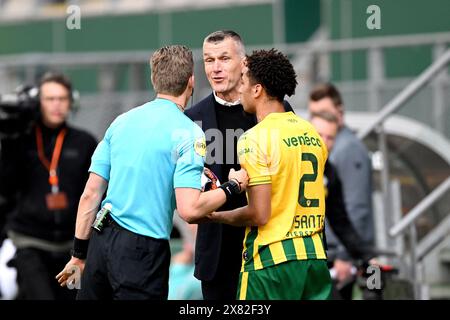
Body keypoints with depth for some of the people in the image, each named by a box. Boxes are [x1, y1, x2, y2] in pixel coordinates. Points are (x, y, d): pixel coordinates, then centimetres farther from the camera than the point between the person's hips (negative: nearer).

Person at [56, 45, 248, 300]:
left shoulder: (122, 121, 9)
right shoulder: (188, 133, -8)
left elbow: (90, 194, 9)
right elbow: (189, 210, -17)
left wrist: (79, 254, 16)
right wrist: (233, 187, -1)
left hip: (101, 241, 6)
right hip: (142, 251, -6)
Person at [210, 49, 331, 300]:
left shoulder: (255, 138, -11)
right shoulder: (312, 133, 11)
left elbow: (259, 214, -15)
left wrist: (215, 215, -1)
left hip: (271, 260, -7)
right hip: (315, 255, 7)